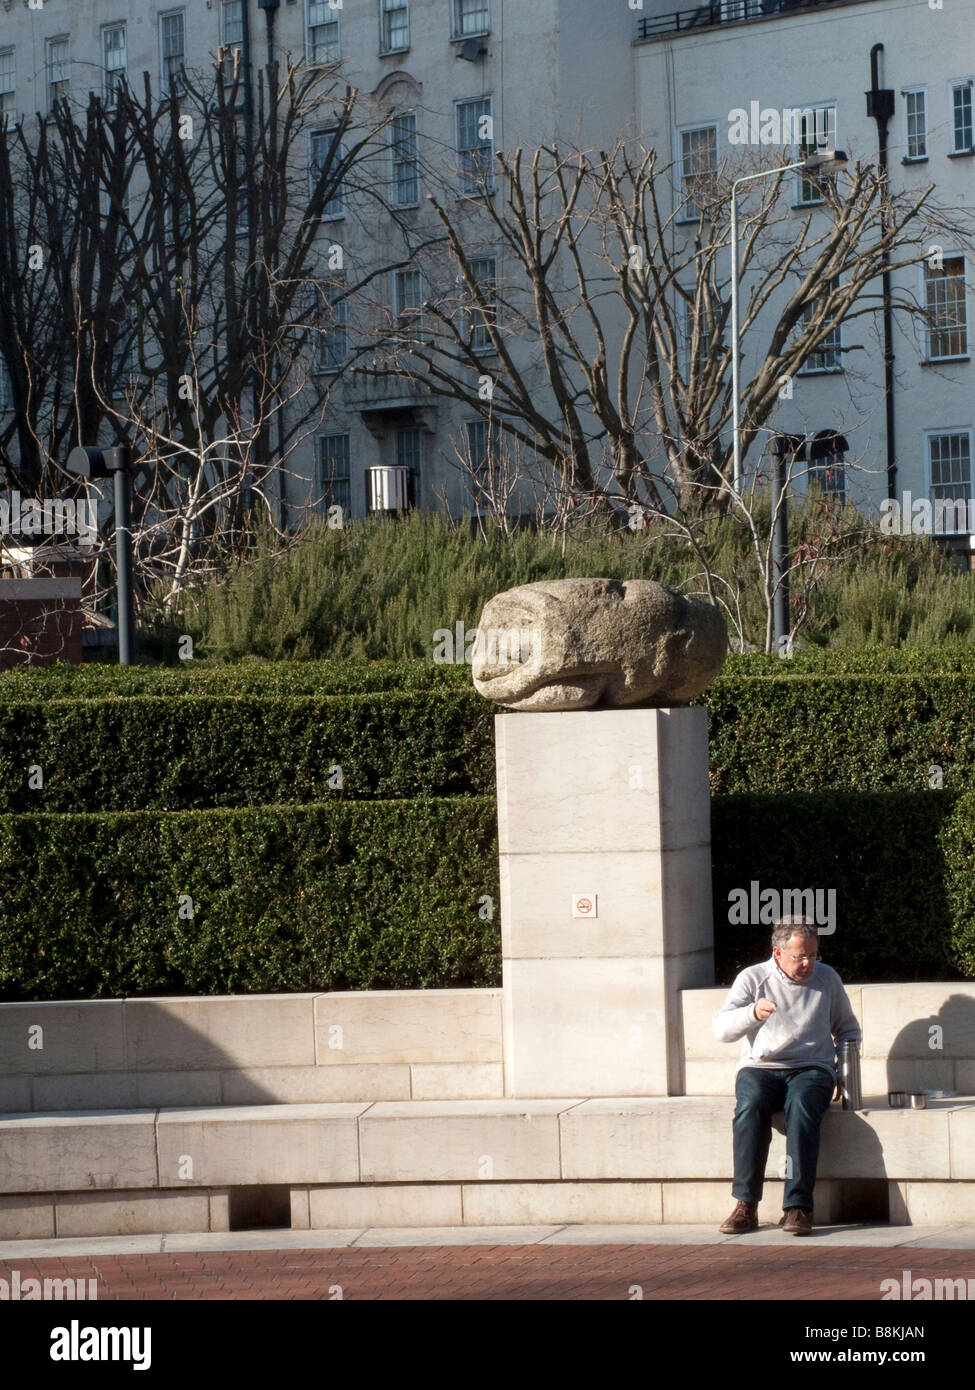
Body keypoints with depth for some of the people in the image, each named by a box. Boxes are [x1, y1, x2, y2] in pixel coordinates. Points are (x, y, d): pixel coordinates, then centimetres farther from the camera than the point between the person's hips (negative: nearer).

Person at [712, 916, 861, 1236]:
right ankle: (746, 1206, -33)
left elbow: (848, 1030, 24)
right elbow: (721, 1028, -5)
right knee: (751, 1106, -35)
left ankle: (797, 1207, -40)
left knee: (802, 1107, -35)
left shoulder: (827, 978, 13)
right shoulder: (752, 978, 6)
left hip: (811, 1068, 0)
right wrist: (753, 1013, -25)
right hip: (759, 1068, 0)